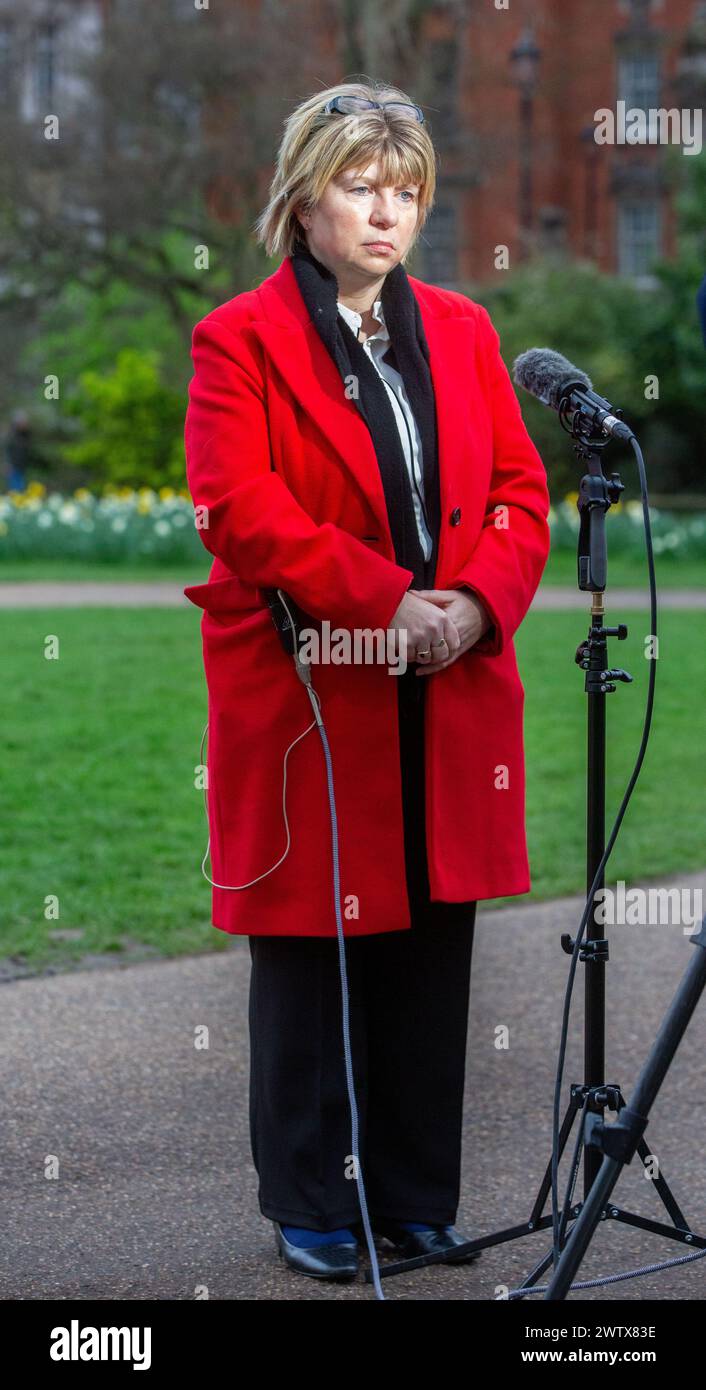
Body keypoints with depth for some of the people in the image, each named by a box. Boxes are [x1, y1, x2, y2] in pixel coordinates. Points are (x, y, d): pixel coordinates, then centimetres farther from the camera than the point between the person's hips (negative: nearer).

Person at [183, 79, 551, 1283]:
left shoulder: (462, 332, 15)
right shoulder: (239, 340, -1)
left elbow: (520, 493, 10)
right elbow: (239, 506, -12)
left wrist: (476, 604, -9)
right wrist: (385, 600, -18)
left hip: (451, 694, 4)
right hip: (309, 696, -4)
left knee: (431, 948, 8)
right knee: (312, 953, 3)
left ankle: (417, 1195, 20)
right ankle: (311, 1204, 16)